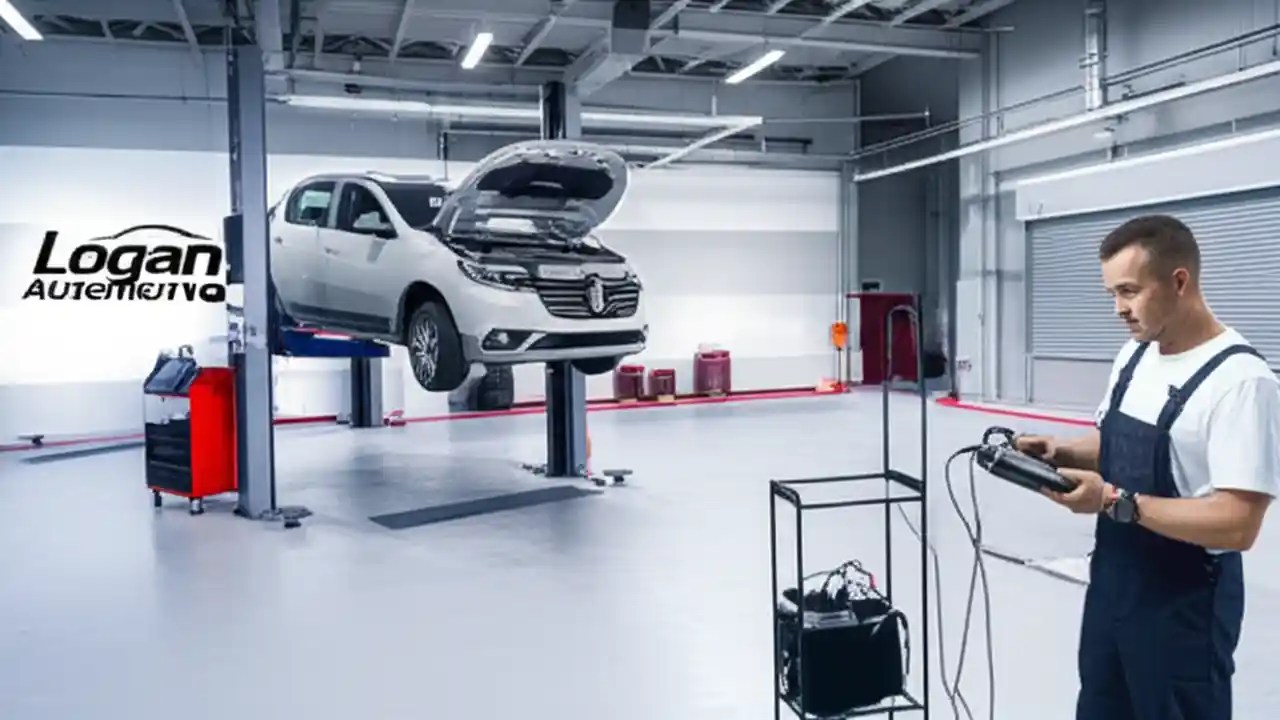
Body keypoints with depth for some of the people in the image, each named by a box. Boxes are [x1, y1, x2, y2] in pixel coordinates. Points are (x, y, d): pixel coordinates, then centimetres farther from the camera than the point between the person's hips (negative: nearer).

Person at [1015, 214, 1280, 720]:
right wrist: (1062, 454, -3)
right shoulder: (1134, 355, 3)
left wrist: (1116, 502, -28)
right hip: (1111, 583, 8)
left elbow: (1237, 525, -27)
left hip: (1184, 607, -7)